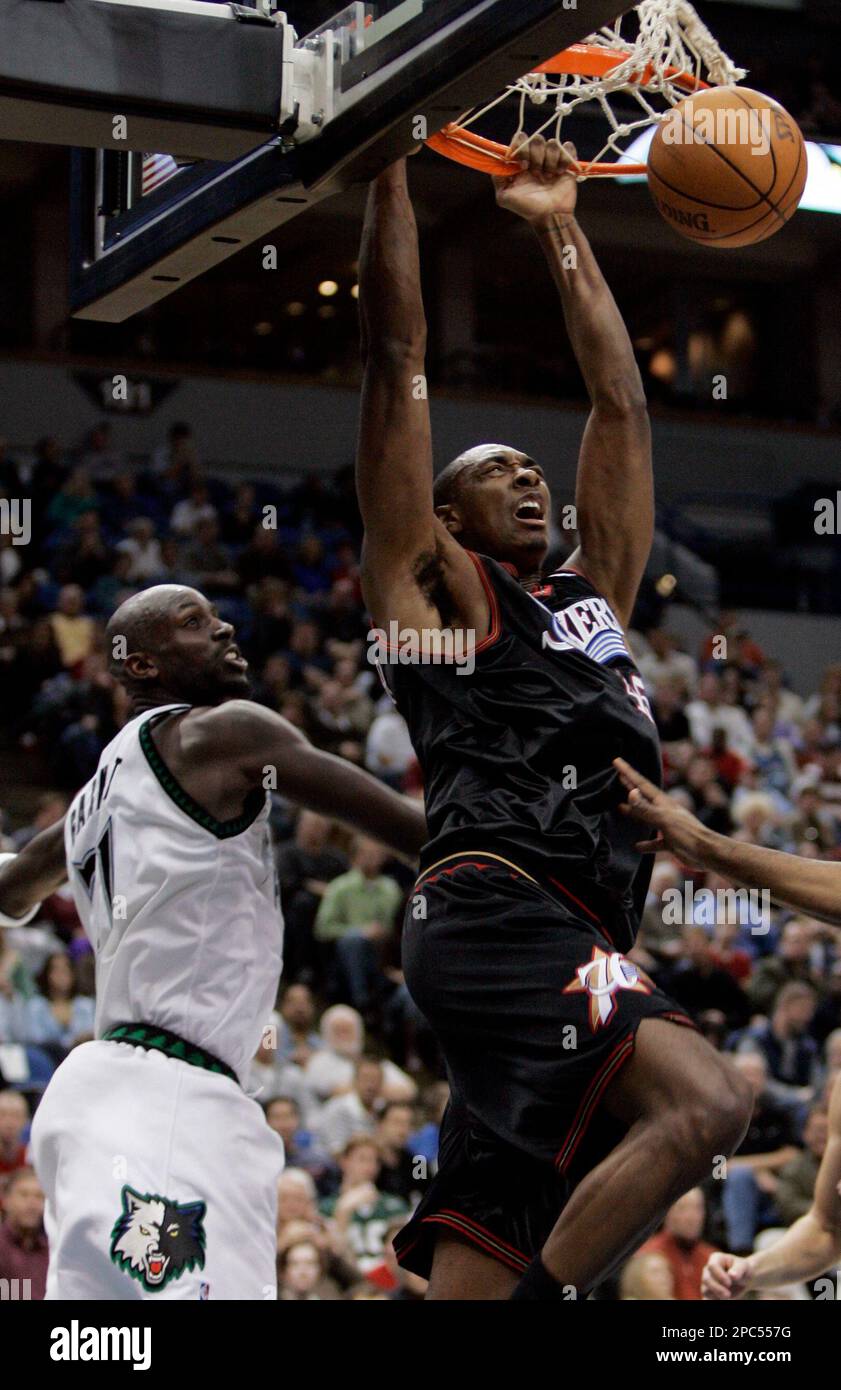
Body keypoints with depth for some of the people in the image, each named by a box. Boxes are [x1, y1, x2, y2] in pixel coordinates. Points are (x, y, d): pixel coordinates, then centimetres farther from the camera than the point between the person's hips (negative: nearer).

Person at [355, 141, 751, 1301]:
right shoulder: (431, 584, 12)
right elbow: (397, 355, 8)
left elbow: (621, 401, 34)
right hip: (494, 905, -7)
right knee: (704, 1102, -27)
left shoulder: (594, 592, 29)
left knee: (475, 1266, -2)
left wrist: (559, 228, 38)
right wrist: (388, 170, 10)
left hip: (578, 944, 7)